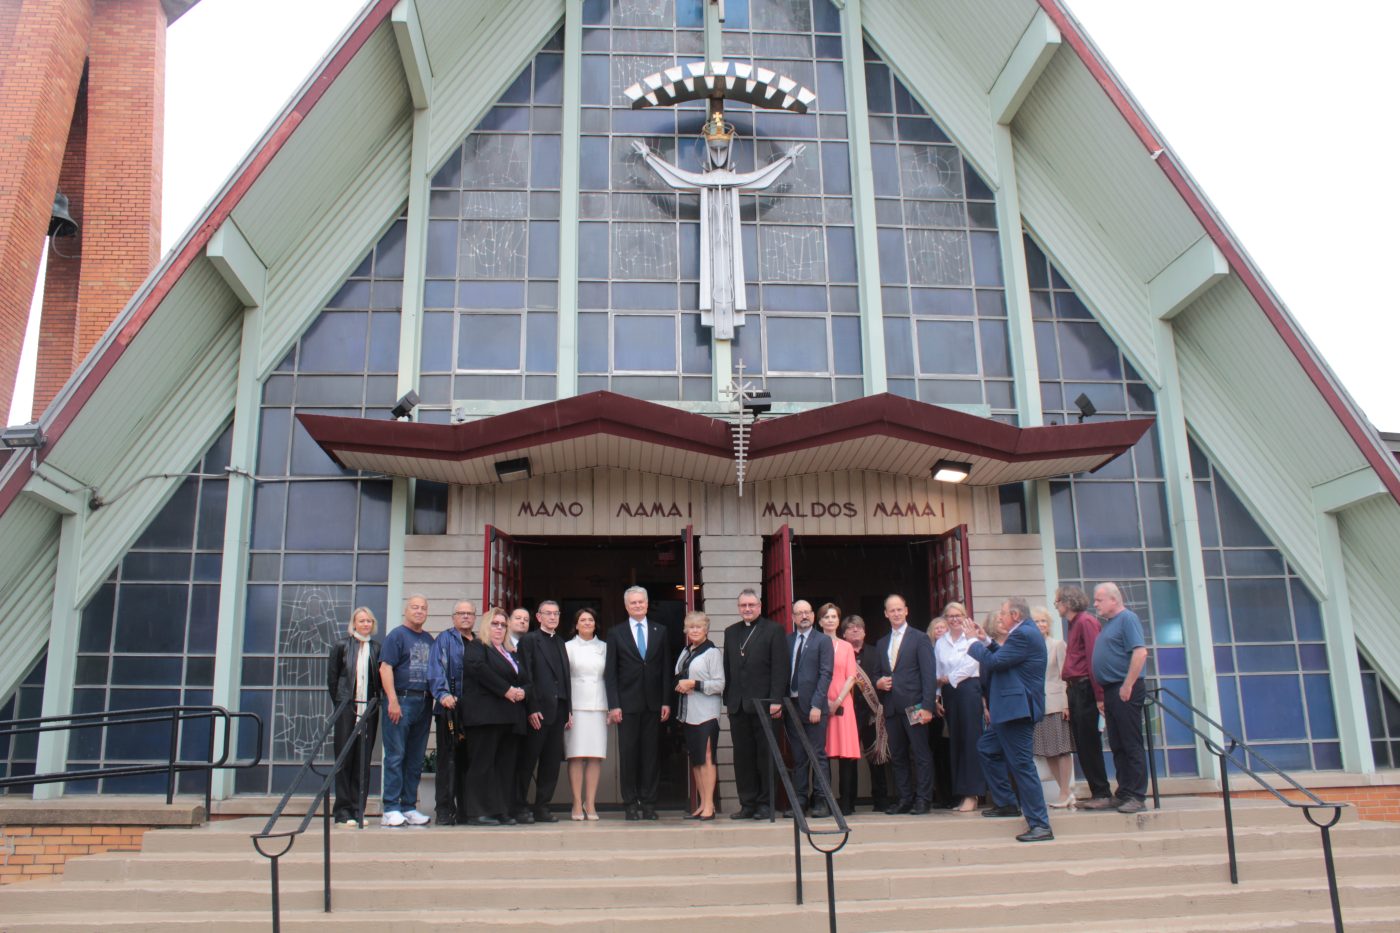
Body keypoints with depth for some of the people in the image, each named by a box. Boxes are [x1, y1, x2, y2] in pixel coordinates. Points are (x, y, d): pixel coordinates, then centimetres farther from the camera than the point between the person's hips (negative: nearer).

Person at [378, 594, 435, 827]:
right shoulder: (397, 635, -2)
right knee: (395, 756, -5)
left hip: (424, 703, 6)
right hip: (401, 701, -6)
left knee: (416, 759, 8)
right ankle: (391, 809, -1)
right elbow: (385, 668, -10)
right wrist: (393, 701, -17)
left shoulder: (429, 640, 17)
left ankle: (409, 807, 15)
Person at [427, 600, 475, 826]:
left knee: (468, 760, 8)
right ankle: (444, 810, -2)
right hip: (449, 708, -5)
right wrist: (443, 694, -26)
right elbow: (436, 670, -10)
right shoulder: (444, 640, 2)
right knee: (448, 759, -6)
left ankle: (465, 808, 16)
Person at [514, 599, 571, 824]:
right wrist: (532, 709, -15)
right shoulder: (529, 640, -1)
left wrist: (568, 709, 12)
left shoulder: (560, 643, 19)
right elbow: (526, 676, -8)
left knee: (552, 762, 7)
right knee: (527, 761, 0)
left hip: (558, 710, 6)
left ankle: (542, 808, 14)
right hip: (537, 711, -6)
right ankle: (520, 808, 7)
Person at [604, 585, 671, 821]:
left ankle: (649, 803, 9)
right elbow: (610, 673, 2)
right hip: (627, 703, -1)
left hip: (653, 704, 1)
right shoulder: (616, 633, 5)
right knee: (628, 754, 0)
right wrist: (613, 705, -6)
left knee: (652, 754, 3)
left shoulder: (660, 631, 10)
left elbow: (666, 669, 9)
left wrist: (666, 701, 1)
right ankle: (631, 804, 7)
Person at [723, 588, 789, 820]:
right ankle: (747, 804, 13)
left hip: (763, 703, -5)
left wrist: (775, 701, -13)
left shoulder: (773, 630, 0)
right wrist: (727, 699, 7)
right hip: (737, 705, 5)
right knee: (742, 757, 6)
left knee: (765, 756, 1)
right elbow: (728, 668, 15)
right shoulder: (731, 632, 16)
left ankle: (766, 804, 9)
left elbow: (779, 668, -6)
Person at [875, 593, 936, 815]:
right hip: (892, 708, 5)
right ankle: (904, 799, 15)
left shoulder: (919, 639, 0)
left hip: (913, 706, -5)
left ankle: (923, 800, 4)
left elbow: (928, 674, -6)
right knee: (898, 756, 8)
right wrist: (878, 683, -1)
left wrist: (927, 706, -15)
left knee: (921, 755, -2)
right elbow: (878, 674, 24)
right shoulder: (881, 644, 18)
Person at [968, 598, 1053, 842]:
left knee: (1021, 764, -9)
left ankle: (1040, 825, -5)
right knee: (986, 748, 21)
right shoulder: (1024, 633, 15)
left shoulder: (1023, 634, -17)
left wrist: (976, 646, -5)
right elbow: (1003, 659, 18)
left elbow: (995, 662, -19)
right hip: (1011, 710, 12)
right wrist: (987, 642, 13)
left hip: (1017, 709, -12)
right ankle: (1005, 803, 27)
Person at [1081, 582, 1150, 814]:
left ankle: (1136, 797, -2)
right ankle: (1122, 795, 15)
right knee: (1117, 746, 10)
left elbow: (1140, 652, -19)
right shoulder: (1109, 623, 20)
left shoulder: (1127, 619, -8)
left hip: (1125, 692, -9)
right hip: (1111, 691, 9)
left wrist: (1127, 686, -20)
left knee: (1132, 745, -5)